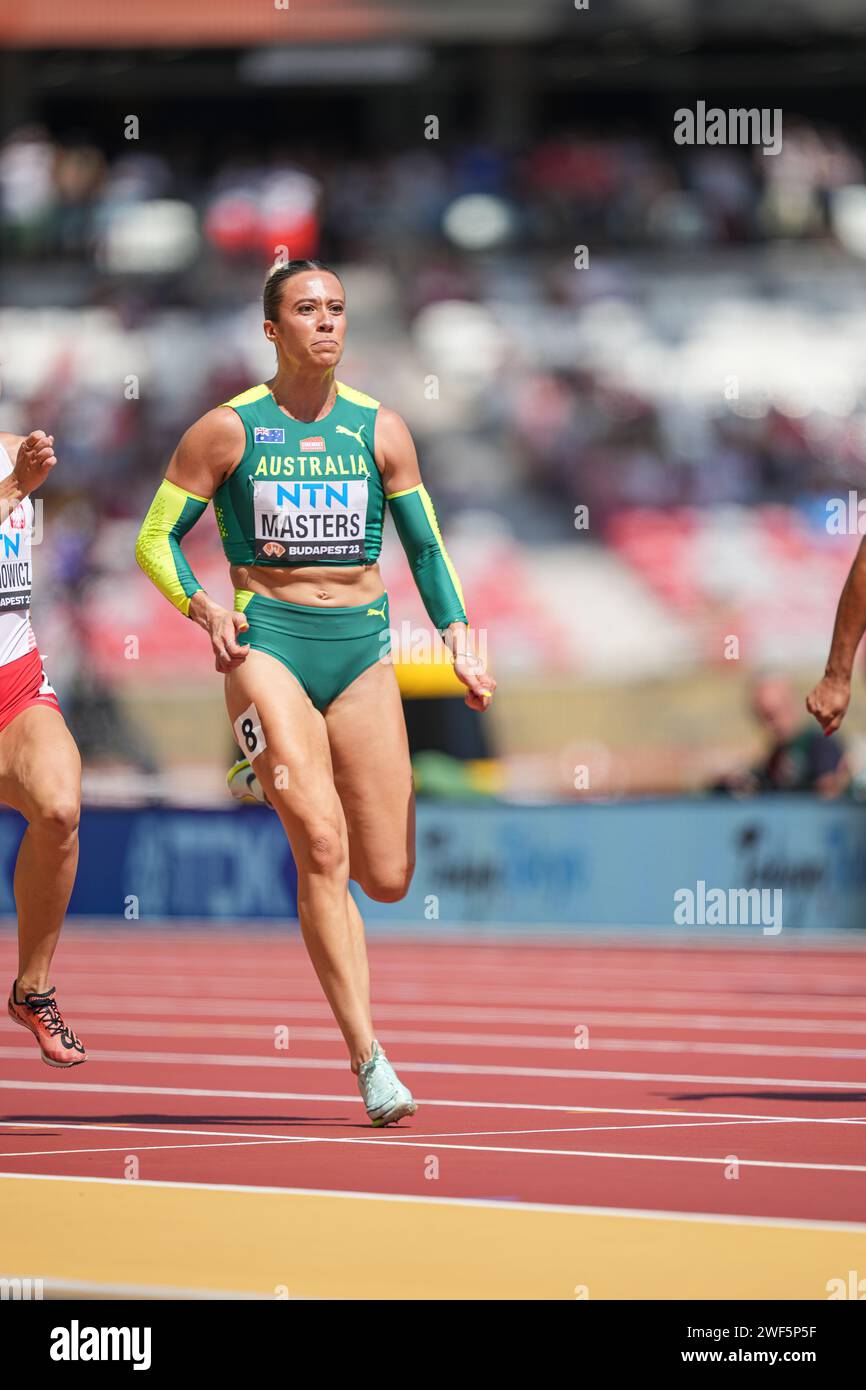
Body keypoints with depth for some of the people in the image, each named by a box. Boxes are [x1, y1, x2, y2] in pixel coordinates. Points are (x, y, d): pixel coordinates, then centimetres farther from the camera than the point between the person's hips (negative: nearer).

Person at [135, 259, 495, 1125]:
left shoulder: (378, 430, 7)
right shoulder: (229, 430, 0)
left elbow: (426, 548, 13)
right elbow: (155, 539, 5)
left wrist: (459, 640, -1)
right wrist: (203, 608, -12)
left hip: (361, 647, 3)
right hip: (265, 644, -3)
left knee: (388, 878, 0)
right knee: (321, 845, -20)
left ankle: (296, 808, 36)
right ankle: (367, 1057, -18)